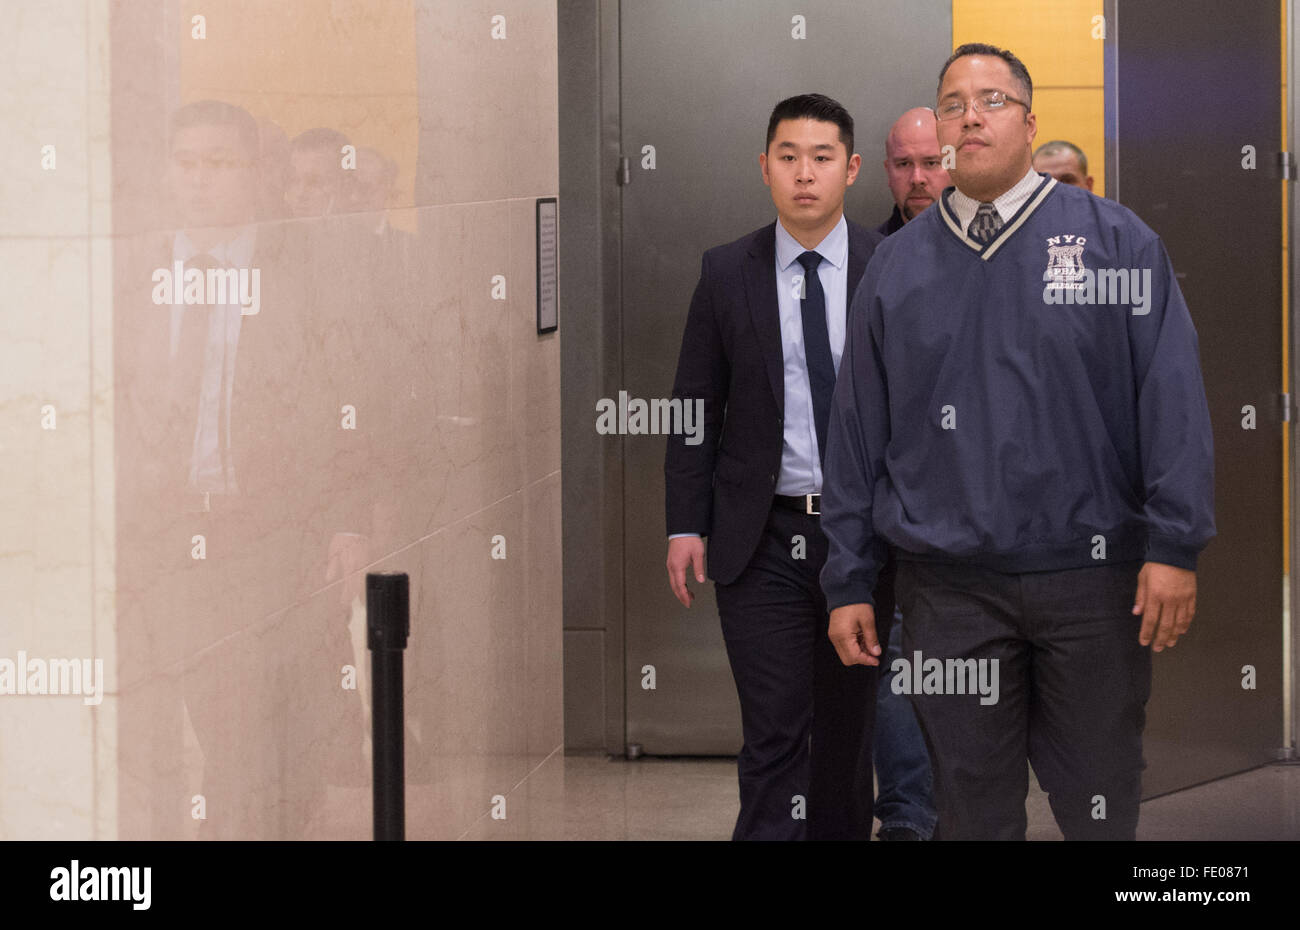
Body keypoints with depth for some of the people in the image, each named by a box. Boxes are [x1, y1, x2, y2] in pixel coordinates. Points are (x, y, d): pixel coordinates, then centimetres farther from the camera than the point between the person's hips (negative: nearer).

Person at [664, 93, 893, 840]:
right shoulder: (727, 273, 2)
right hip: (762, 539, -1)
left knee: (851, 726, 12)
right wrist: (686, 523, -1)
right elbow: (695, 407, 5)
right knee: (774, 732, -6)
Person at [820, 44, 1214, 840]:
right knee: (974, 805, 7)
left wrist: (1176, 547, -12)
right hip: (950, 587, 2)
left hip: (1092, 574, -2)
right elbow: (858, 433, 10)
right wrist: (849, 582, 7)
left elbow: (1173, 397, -5)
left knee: (1101, 803, 6)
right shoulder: (898, 265, 9)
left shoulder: (1115, 240, 1)